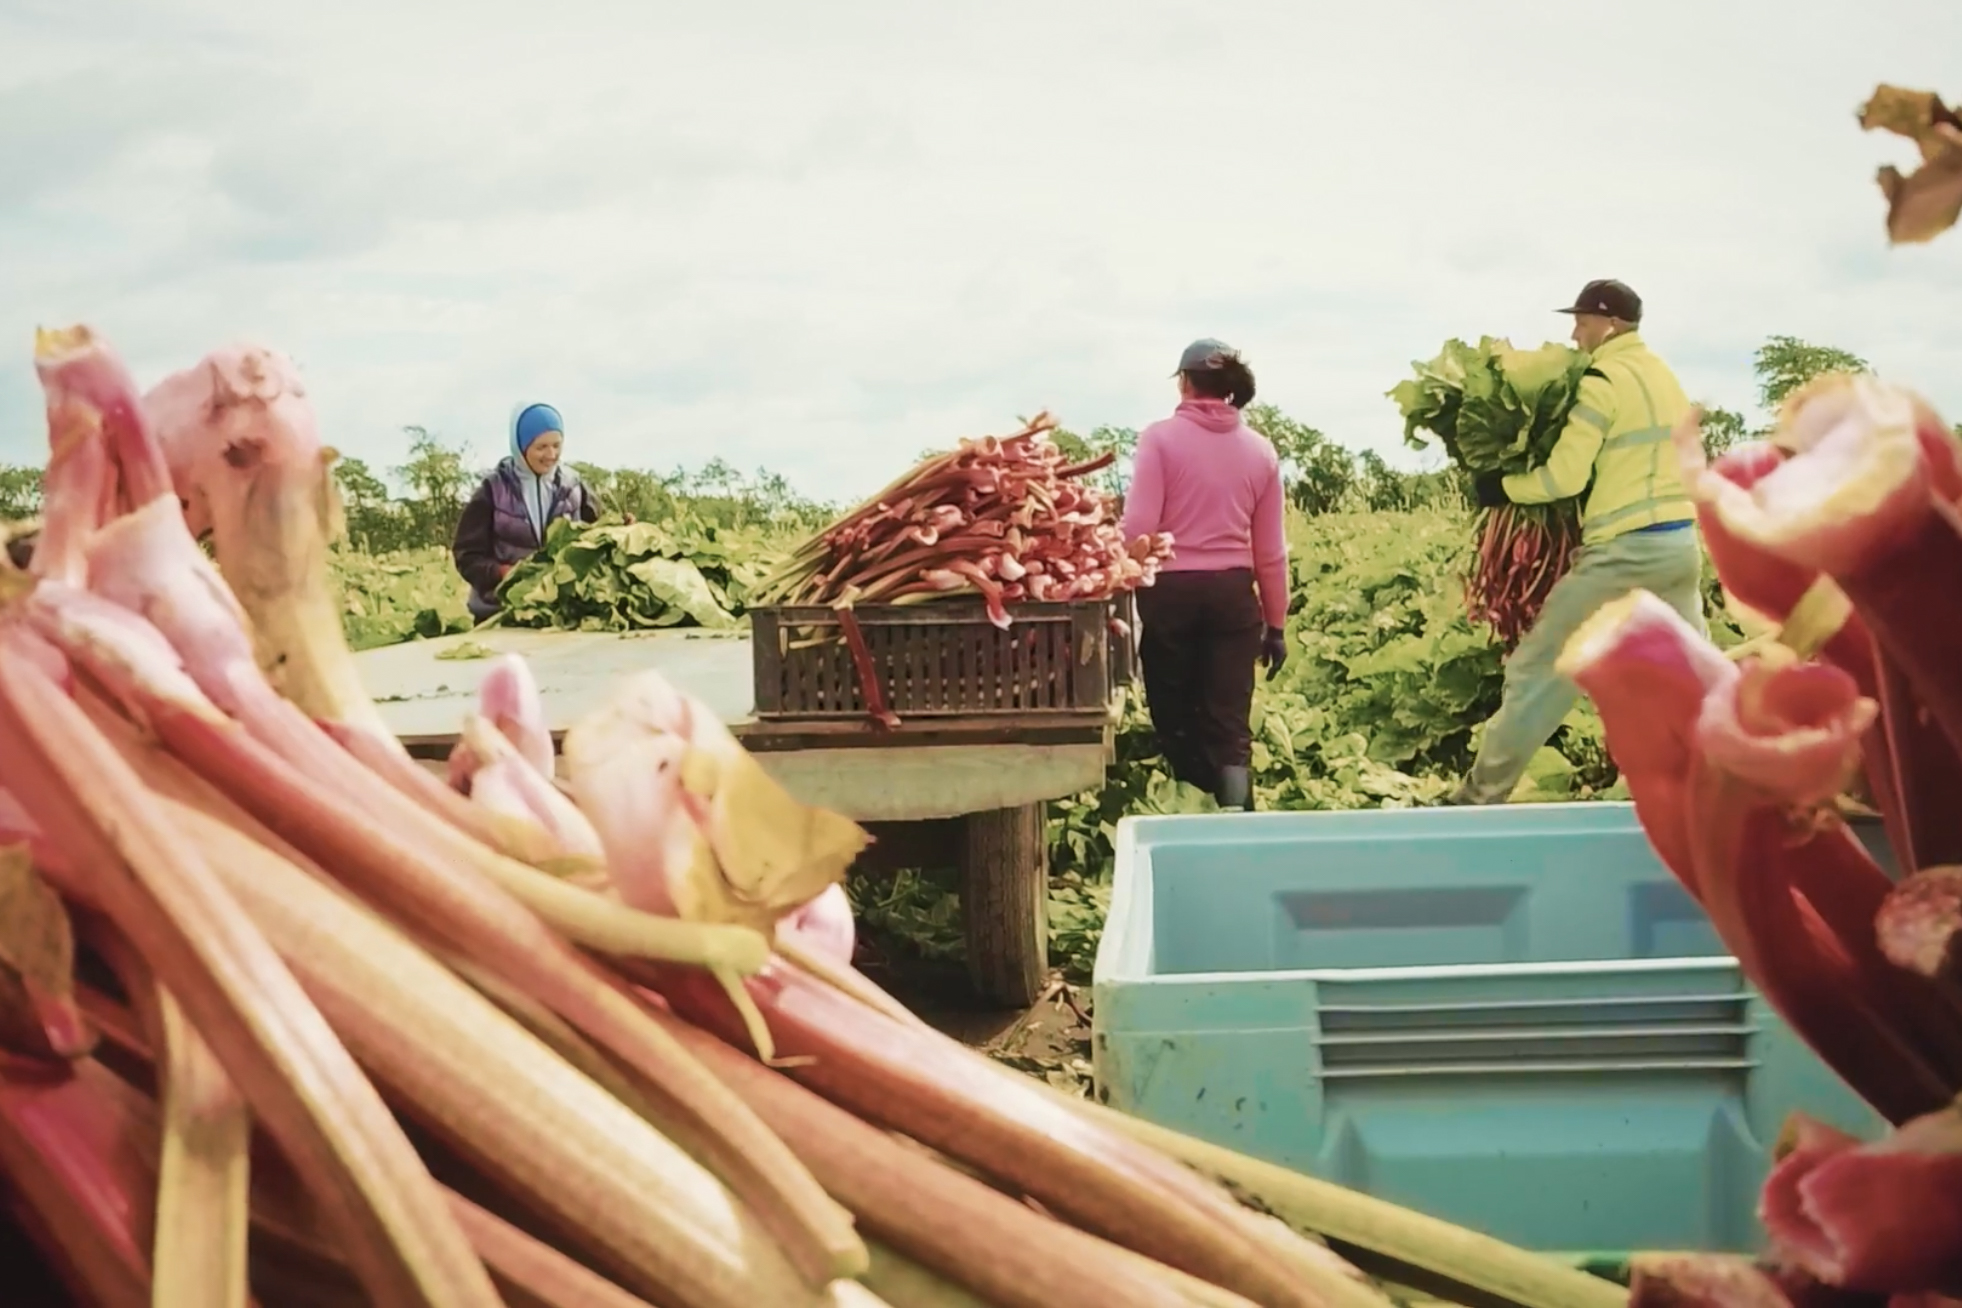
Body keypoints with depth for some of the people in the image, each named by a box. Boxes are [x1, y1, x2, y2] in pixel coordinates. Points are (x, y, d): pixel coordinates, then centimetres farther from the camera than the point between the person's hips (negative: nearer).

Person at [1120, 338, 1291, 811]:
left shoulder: (1161, 437, -4)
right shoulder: (1259, 449, 6)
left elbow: (1138, 526, -11)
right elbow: (1270, 549, 9)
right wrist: (1276, 623, 16)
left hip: (1170, 590, -2)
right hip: (1233, 593, 2)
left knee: (1174, 717, 11)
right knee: (1230, 724, 3)